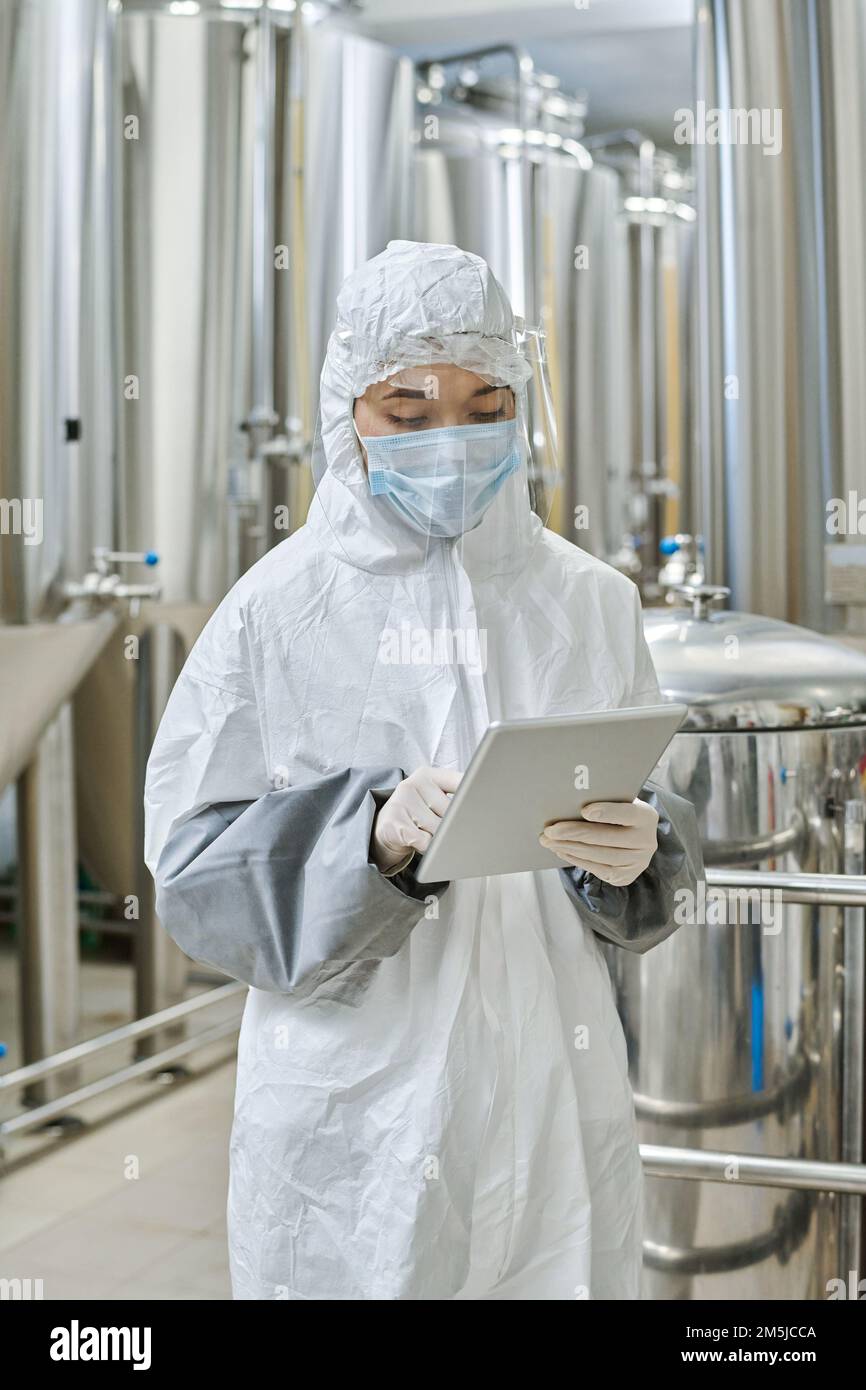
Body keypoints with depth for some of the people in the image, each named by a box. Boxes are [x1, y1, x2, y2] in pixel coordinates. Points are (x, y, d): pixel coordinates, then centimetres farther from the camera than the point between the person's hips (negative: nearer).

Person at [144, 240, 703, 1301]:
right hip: (356, 1117, -2)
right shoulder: (279, 608, -6)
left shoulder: (589, 599, 1)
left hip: (552, 1101, 3)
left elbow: (660, 841, 7)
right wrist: (371, 834, -24)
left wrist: (635, 853, -16)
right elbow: (194, 872, -8)